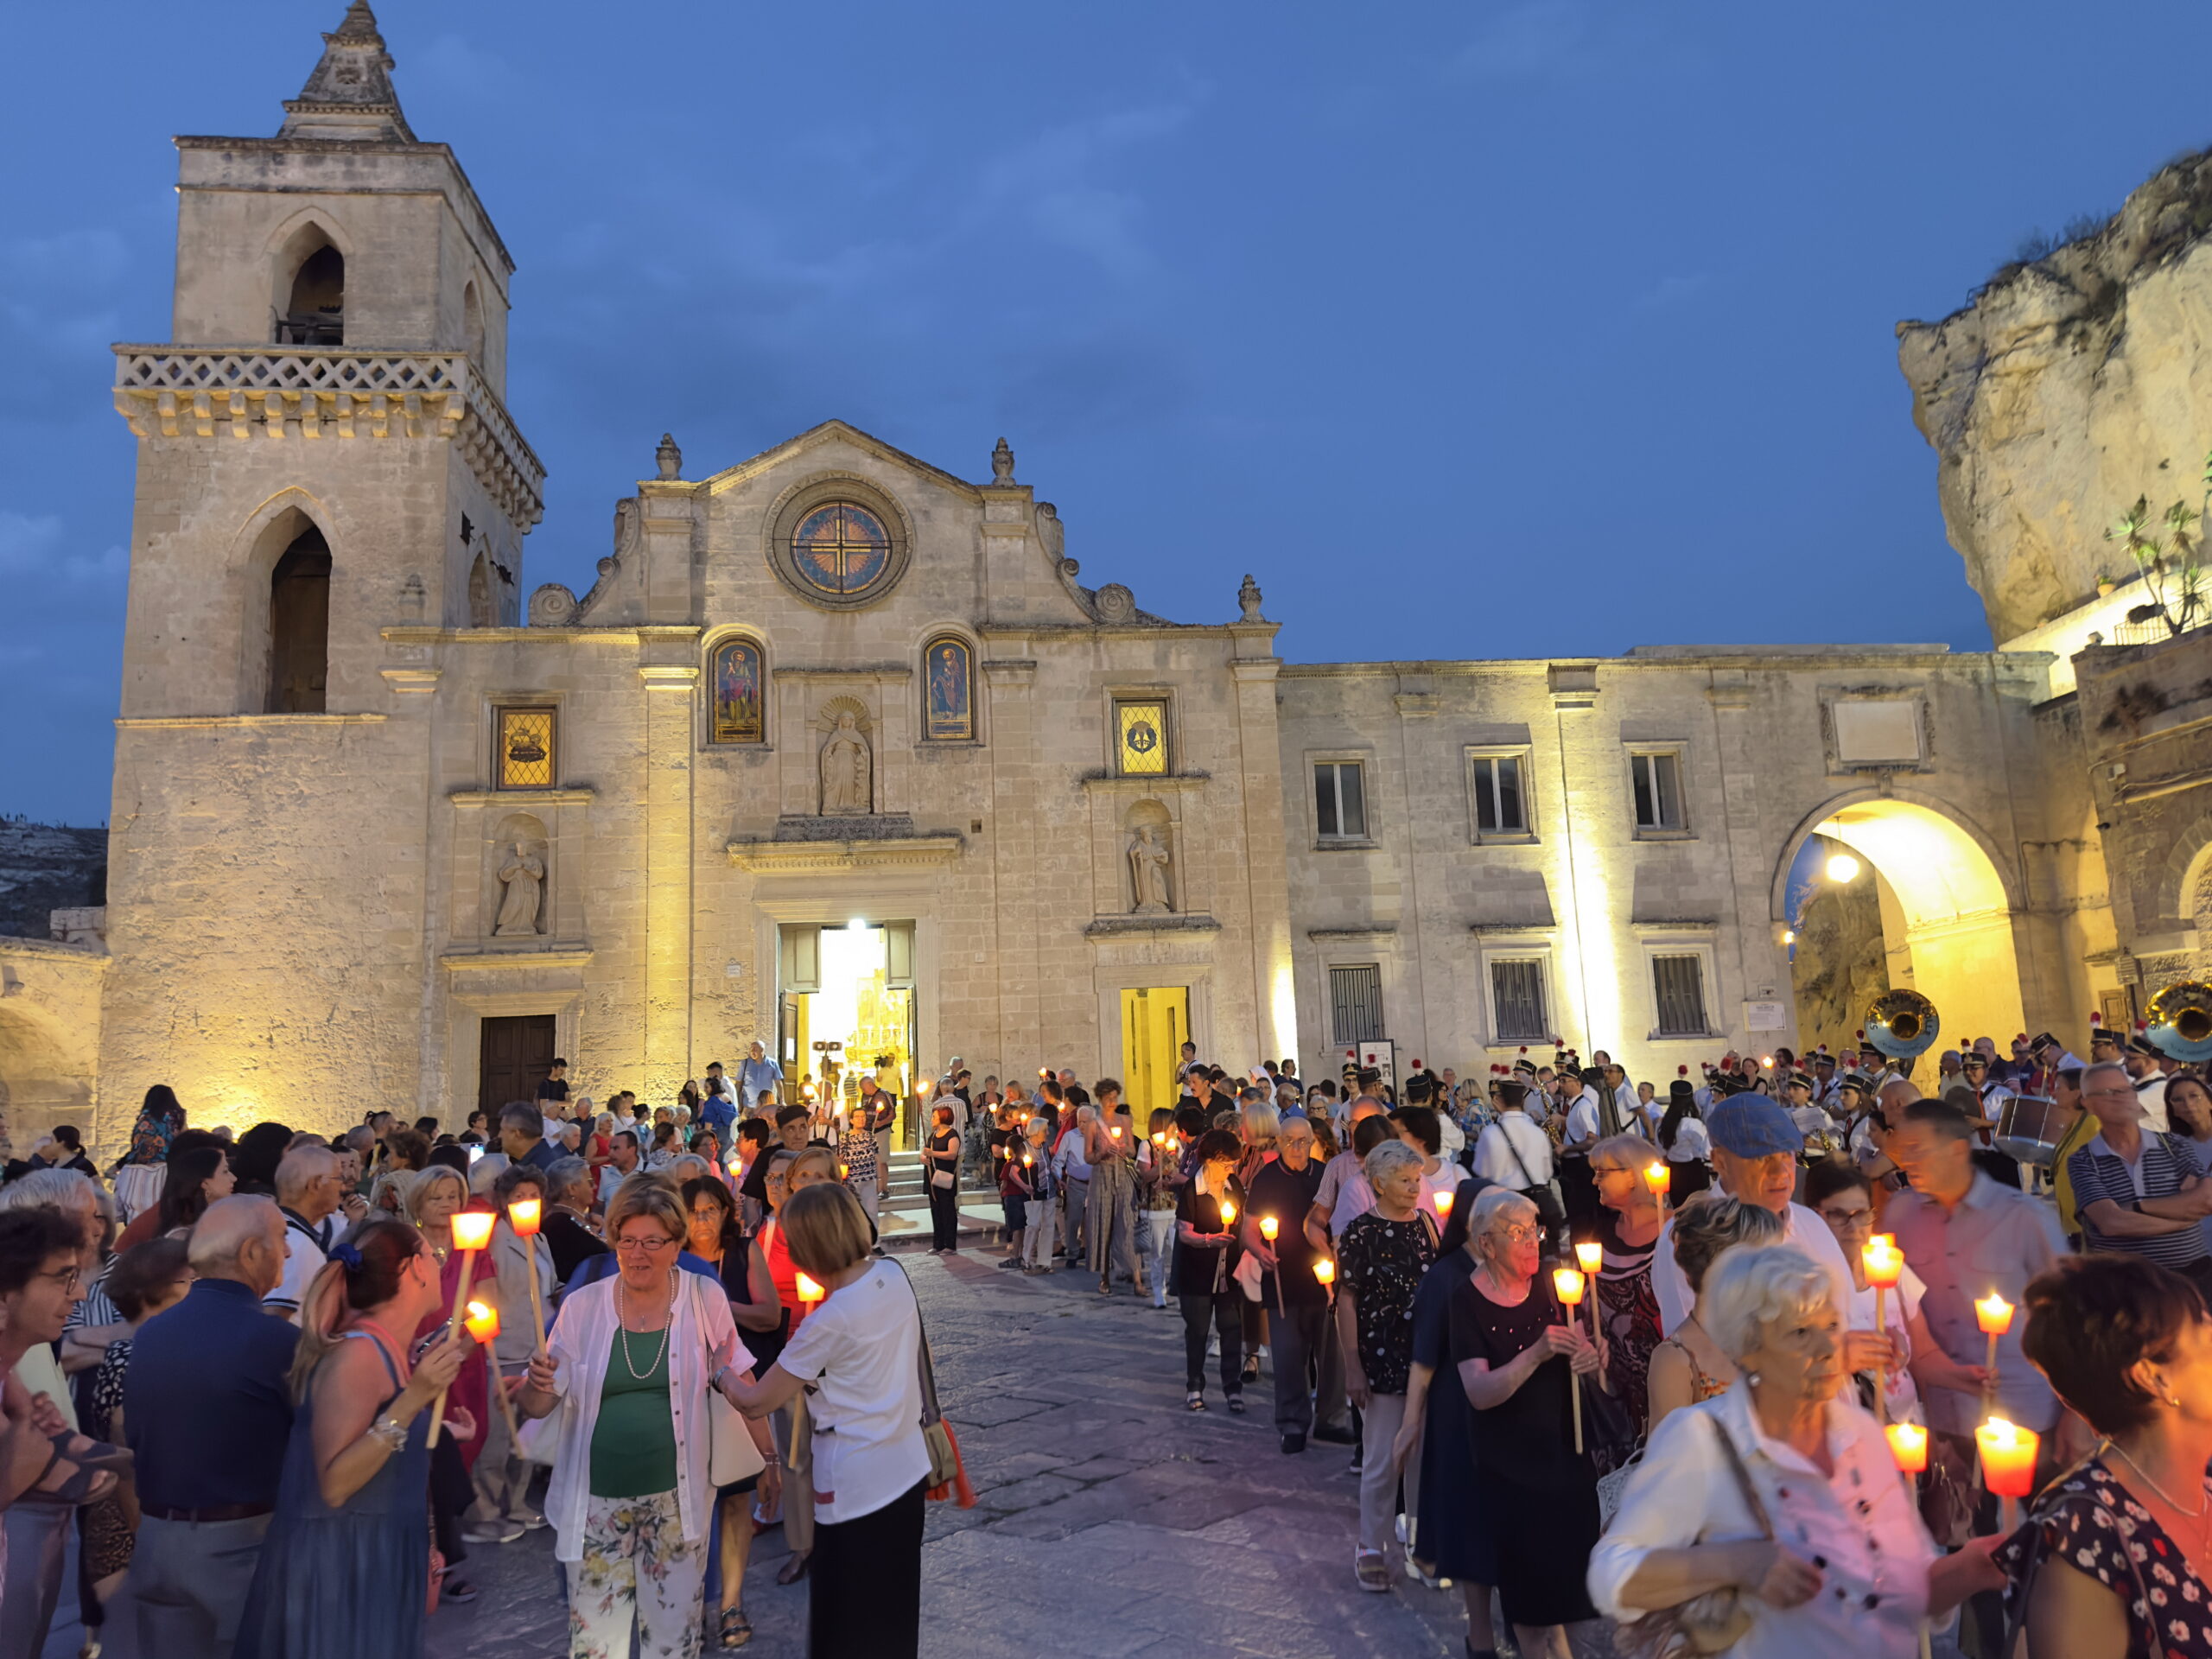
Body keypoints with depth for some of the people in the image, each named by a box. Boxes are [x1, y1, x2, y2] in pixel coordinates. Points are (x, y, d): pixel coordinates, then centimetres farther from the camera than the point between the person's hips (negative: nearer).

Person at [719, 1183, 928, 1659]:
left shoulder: (830, 1321, -23)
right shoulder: (894, 1274, -6)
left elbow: (755, 1402, -14)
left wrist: (717, 1367, 2)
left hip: (857, 1484, -7)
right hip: (907, 1465, 7)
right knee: (895, 1607, 22)